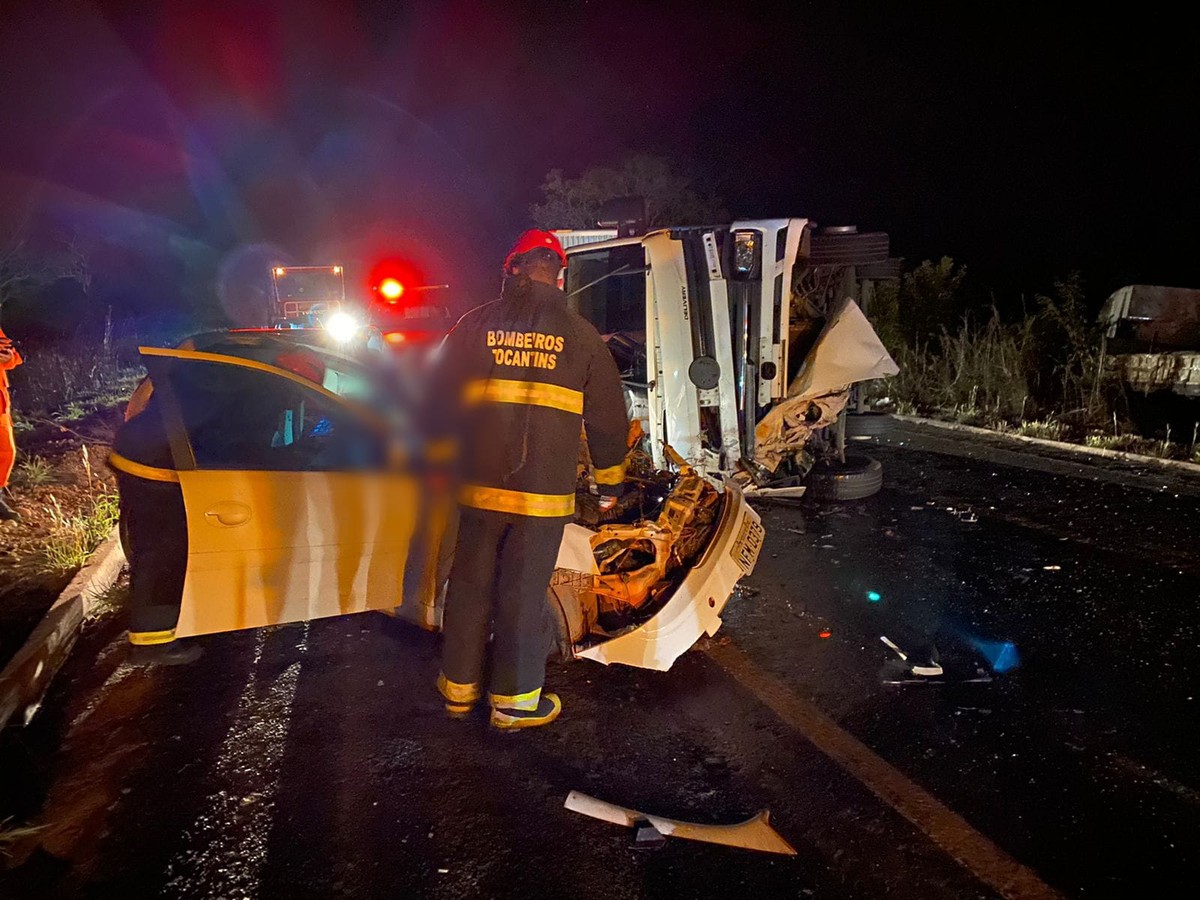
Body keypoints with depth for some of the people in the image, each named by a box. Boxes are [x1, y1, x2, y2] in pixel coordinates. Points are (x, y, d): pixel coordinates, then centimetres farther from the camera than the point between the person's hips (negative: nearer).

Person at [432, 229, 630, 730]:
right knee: (524, 594, 6)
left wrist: (438, 451, 26)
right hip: (544, 489, -2)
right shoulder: (581, 336, 1)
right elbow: (608, 415, 7)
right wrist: (610, 478, 20)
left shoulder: (476, 323, 4)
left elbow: (441, 395, 10)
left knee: (470, 584, 14)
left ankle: (459, 685, 28)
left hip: (480, 483, 2)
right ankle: (514, 702, 17)